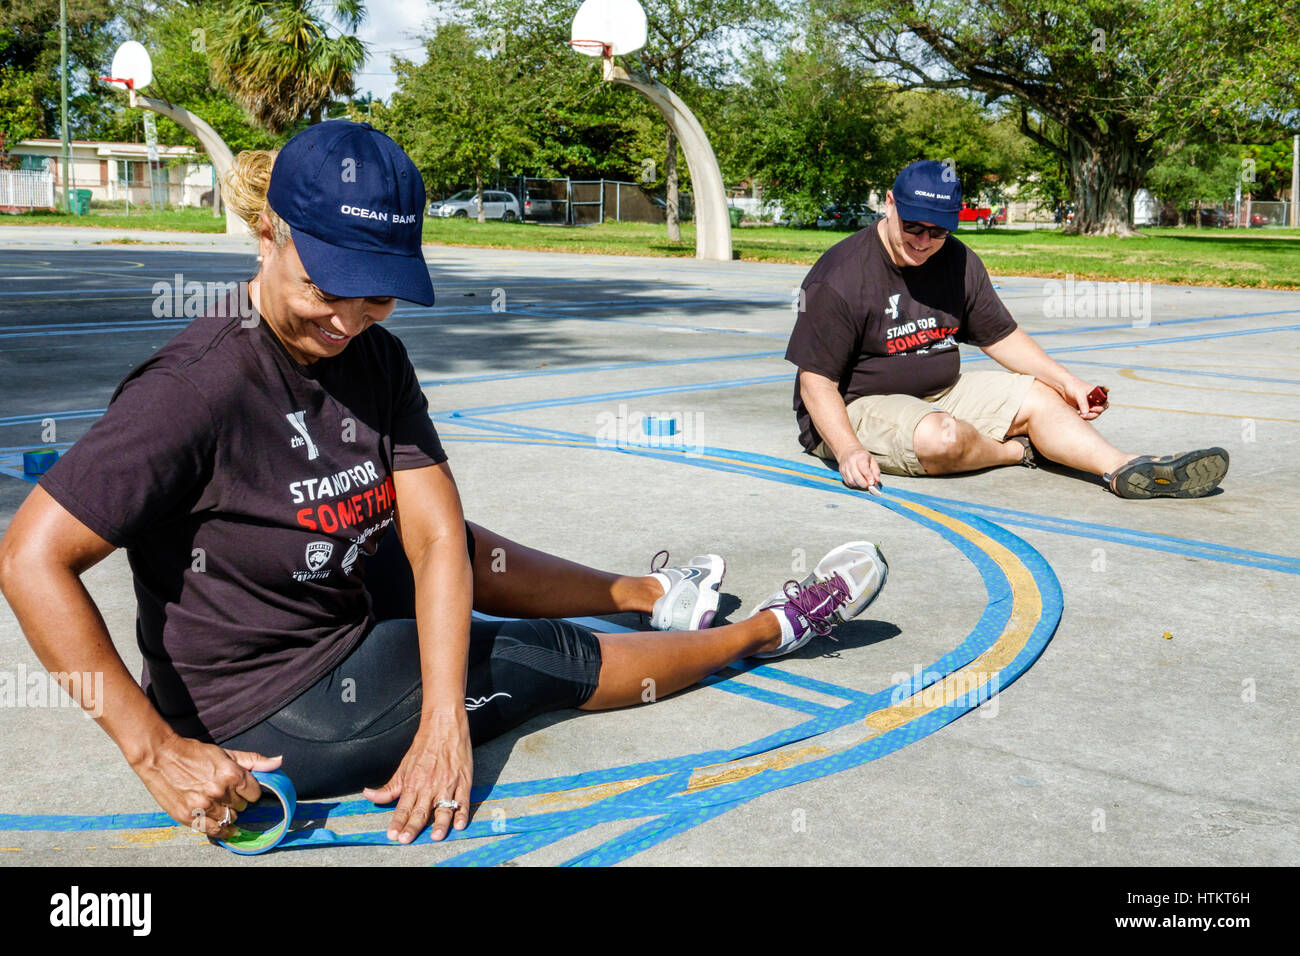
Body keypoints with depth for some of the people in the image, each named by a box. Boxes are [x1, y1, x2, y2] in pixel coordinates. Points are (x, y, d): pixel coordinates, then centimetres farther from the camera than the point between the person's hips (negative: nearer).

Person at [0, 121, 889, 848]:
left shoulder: (374, 357, -6)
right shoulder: (200, 385, -27)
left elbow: (433, 538, -11)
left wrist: (445, 723, -21)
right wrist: (159, 752, -28)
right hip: (271, 716, -6)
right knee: (555, 657, 6)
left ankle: (648, 593, 52)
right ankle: (771, 629, 29)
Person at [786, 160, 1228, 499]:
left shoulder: (959, 262, 3)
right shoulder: (841, 277, -19)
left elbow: (1002, 336, 14)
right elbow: (815, 381, -20)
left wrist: (1066, 382, 2)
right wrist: (848, 452, -34)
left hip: (940, 394, 7)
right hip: (857, 410, -7)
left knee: (1036, 396, -4)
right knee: (942, 437, -35)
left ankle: (1124, 469, -21)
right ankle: (1021, 451, -5)